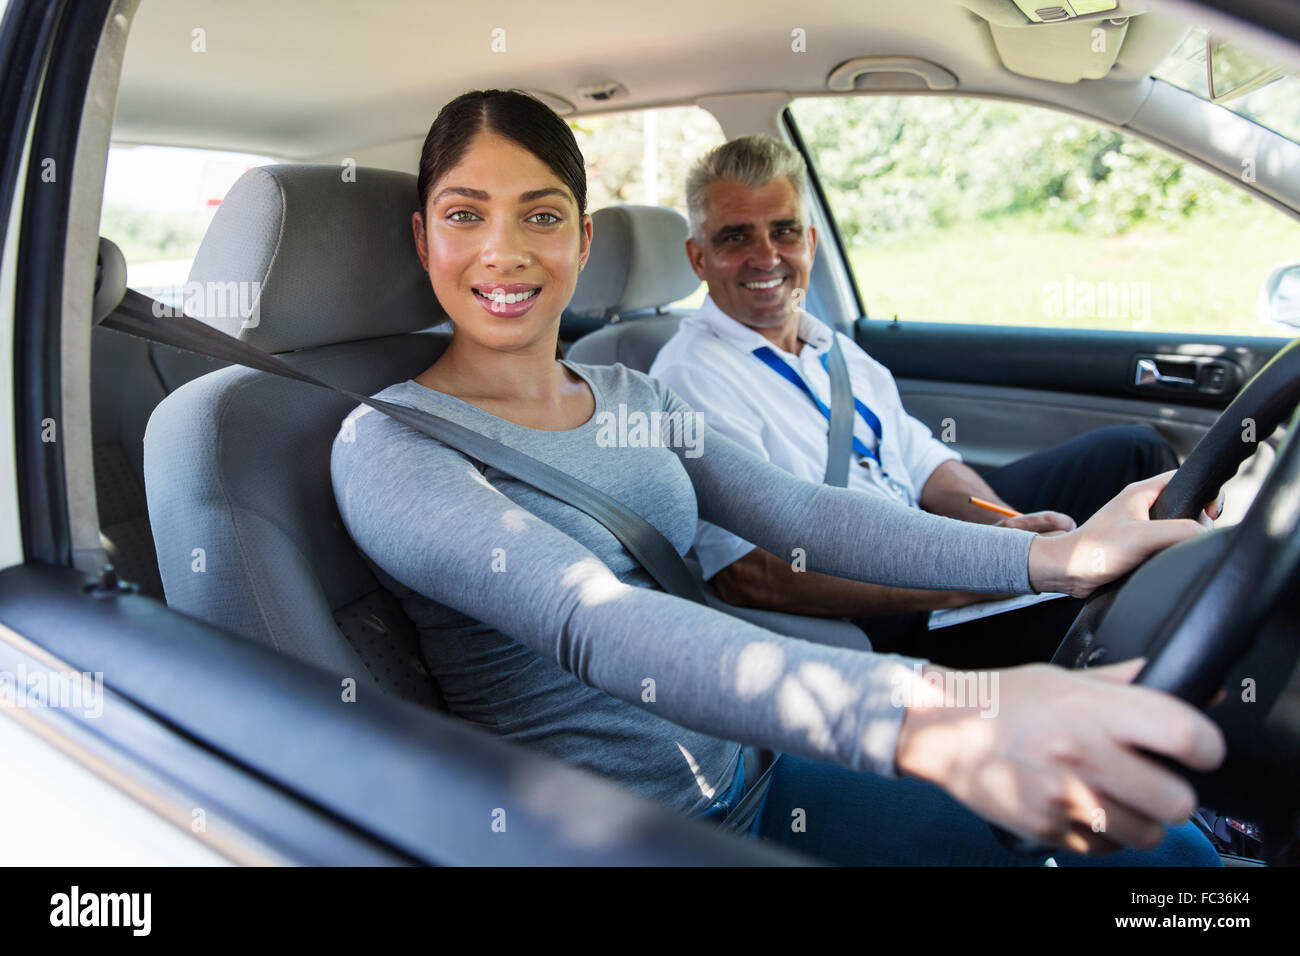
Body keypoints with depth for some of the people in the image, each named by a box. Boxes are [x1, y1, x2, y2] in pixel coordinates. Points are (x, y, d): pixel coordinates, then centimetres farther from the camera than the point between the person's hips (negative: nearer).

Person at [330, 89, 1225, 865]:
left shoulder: (632, 396, 8)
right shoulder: (387, 444, -13)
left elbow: (800, 515, -1)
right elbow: (585, 623, -30)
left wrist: (1053, 556, -14)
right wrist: (927, 722, -43)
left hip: (751, 778, 6)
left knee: (1169, 844, 3)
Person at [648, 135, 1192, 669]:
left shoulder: (836, 350, 13)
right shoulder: (690, 380, -16)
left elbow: (921, 460, 15)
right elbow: (747, 575, -27)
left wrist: (1006, 524, -8)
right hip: (866, 621, -8)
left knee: (1131, 449, 6)